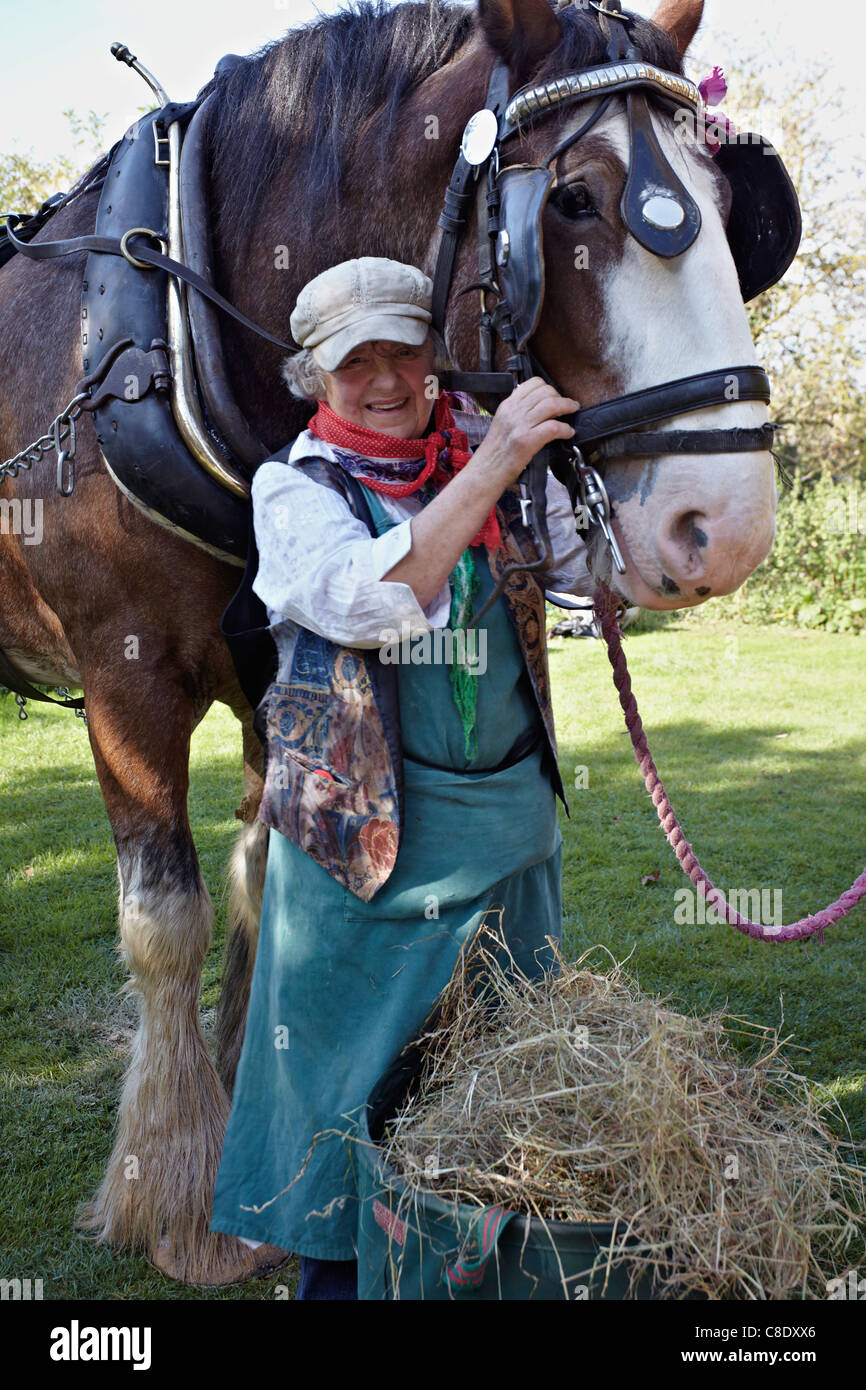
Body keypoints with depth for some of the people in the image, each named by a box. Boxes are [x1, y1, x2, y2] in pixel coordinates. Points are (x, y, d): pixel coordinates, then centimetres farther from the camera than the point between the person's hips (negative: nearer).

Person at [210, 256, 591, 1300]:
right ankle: (335, 1265, 33)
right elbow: (370, 600, -25)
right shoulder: (295, 484, -6)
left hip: (506, 818, 4)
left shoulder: (500, 453, 3)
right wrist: (490, 467, -28)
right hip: (360, 822, -3)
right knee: (352, 1061, 10)